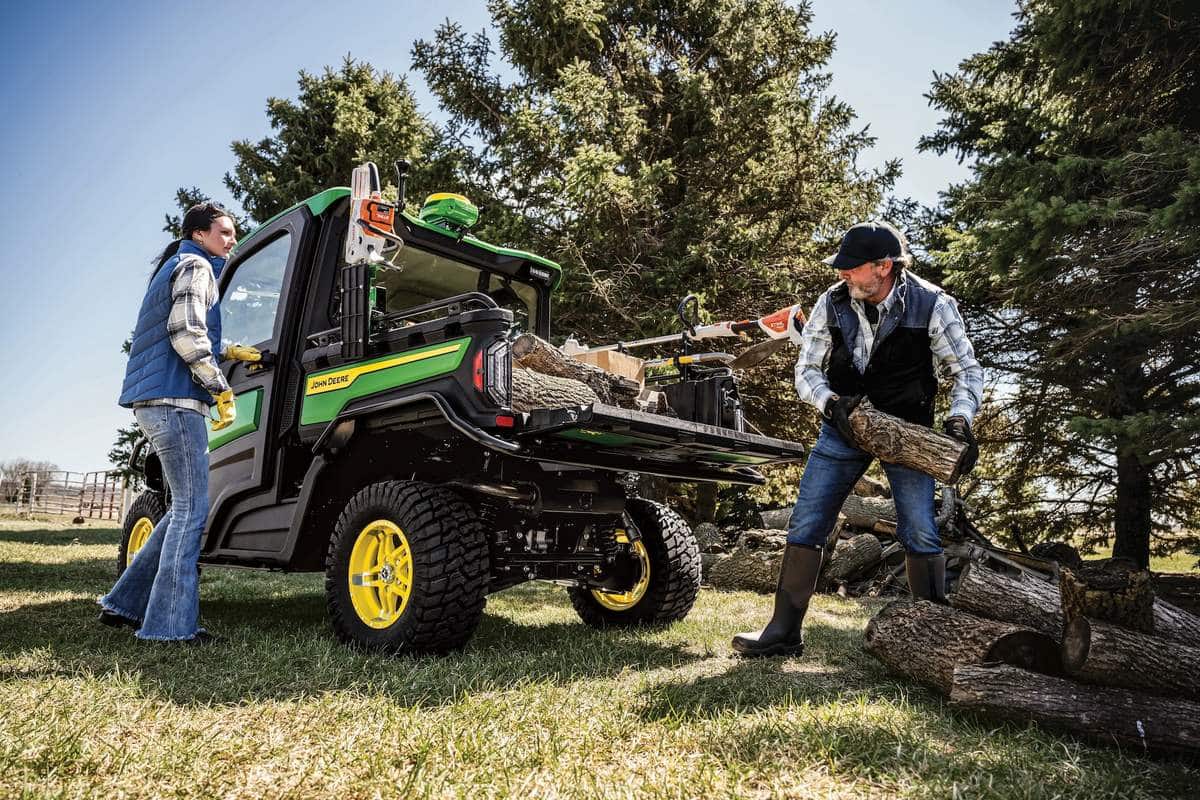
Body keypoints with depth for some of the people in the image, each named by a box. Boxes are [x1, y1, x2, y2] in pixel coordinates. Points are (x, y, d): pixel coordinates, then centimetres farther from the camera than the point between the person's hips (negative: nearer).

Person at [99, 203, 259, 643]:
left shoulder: (173, 268, 26)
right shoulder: (196, 266, -4)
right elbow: (186, 332, -18)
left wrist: (229, 352, 23)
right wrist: (221, 388, -14)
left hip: (156, 400, 10)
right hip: (173, 398, -10)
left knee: (185, 508, 14)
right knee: (191, 510, -9)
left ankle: (124, 603, 18)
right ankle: (171, 624, -7)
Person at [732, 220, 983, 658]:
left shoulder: (932, 305, -13)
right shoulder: (832, 303, -8)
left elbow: (967, 370, -4)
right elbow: (806, 370, -3)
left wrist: (959, 418, -22)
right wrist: (831, 402, -23)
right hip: (844, 424, 2)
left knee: (920, 534, -6)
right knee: (805, 525, -2)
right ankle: (783, 632, 6)